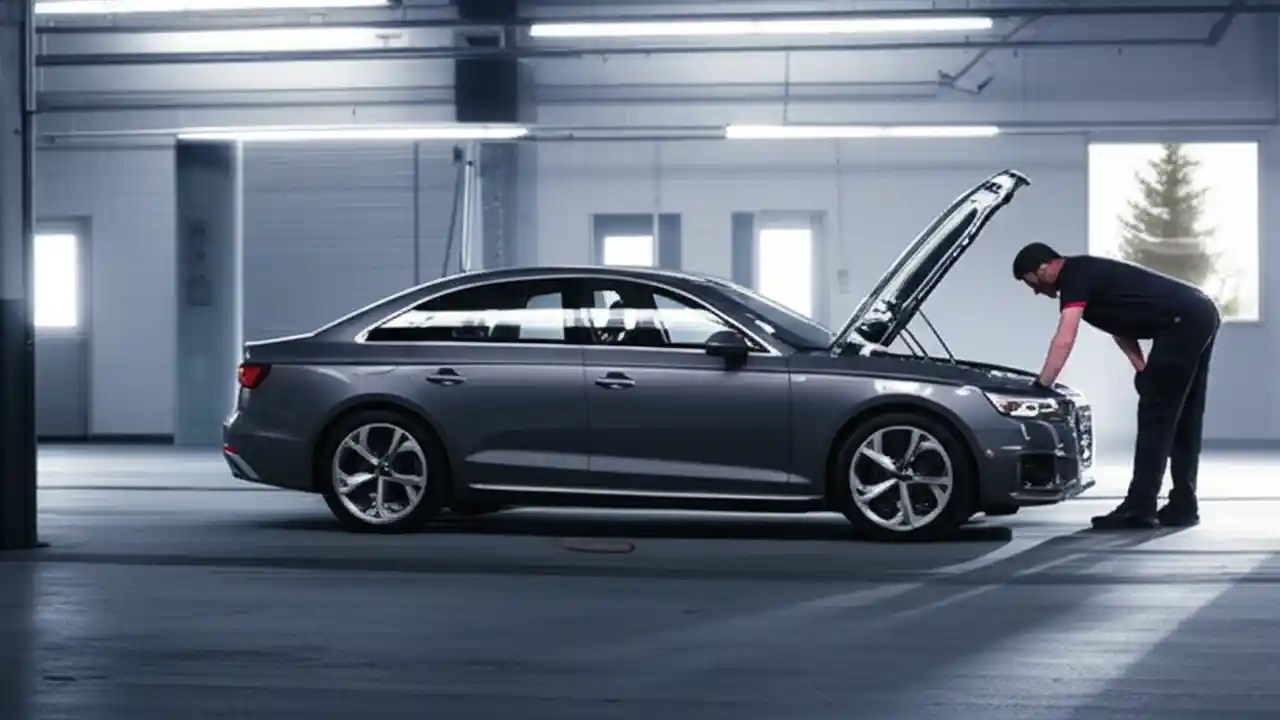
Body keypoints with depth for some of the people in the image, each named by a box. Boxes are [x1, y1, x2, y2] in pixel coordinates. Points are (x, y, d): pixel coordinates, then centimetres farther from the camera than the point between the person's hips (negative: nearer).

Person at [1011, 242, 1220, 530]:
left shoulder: (1075, 277, -11)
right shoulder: (1087, 273, 19)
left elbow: (1064, 340, -20)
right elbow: (1120, 324, 21)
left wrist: (1039, 389, -20)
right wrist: (1142, 367, 9)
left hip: (1182, 322, -10)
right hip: (1203, 314, 10)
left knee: (1155, 416, -8)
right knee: (1183, 418, 14)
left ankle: (1139, 509, -9)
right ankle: (1183, 507, 18)